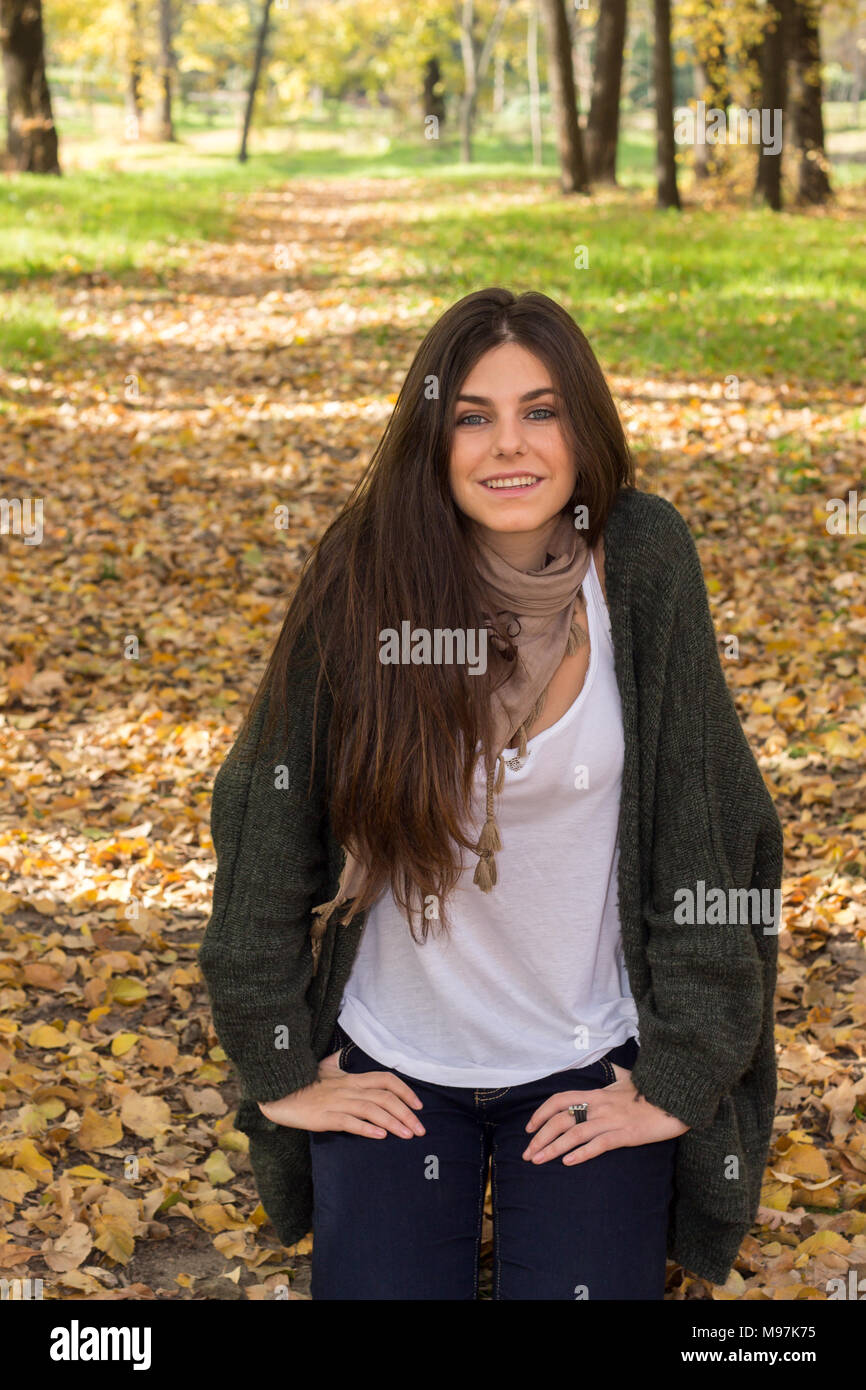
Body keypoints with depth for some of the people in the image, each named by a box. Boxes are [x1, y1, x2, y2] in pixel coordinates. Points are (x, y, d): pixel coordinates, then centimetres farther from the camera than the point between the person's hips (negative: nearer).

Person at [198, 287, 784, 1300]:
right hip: (390, 1059, 0)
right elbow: (264, 821, -5)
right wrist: (281, 1072, -2)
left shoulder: (642, 560, -11)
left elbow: (713, 830, -7)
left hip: (590, 1062, 0)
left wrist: (679, 1077, -6)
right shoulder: (361, 577, -11)